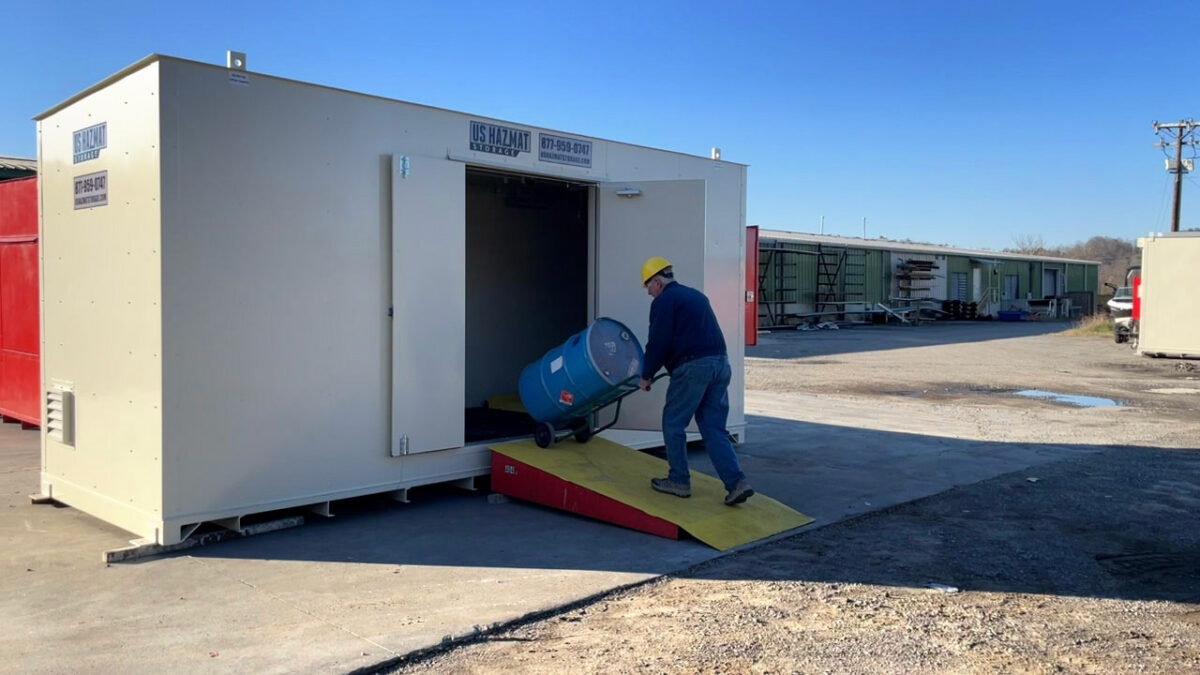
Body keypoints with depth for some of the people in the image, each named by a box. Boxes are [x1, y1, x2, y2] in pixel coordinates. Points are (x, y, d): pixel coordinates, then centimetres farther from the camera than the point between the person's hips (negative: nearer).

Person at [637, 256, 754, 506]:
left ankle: (679, 481, 15)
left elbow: (658, 343, -9)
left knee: (673, 424, 8)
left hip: (693, 367, -8)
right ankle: (736, 482, -2)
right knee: (714, 429, 10)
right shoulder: (696, 295, 24)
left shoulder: (664, 301, -2)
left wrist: (646, 375, 4)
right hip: (720, 363, 8)